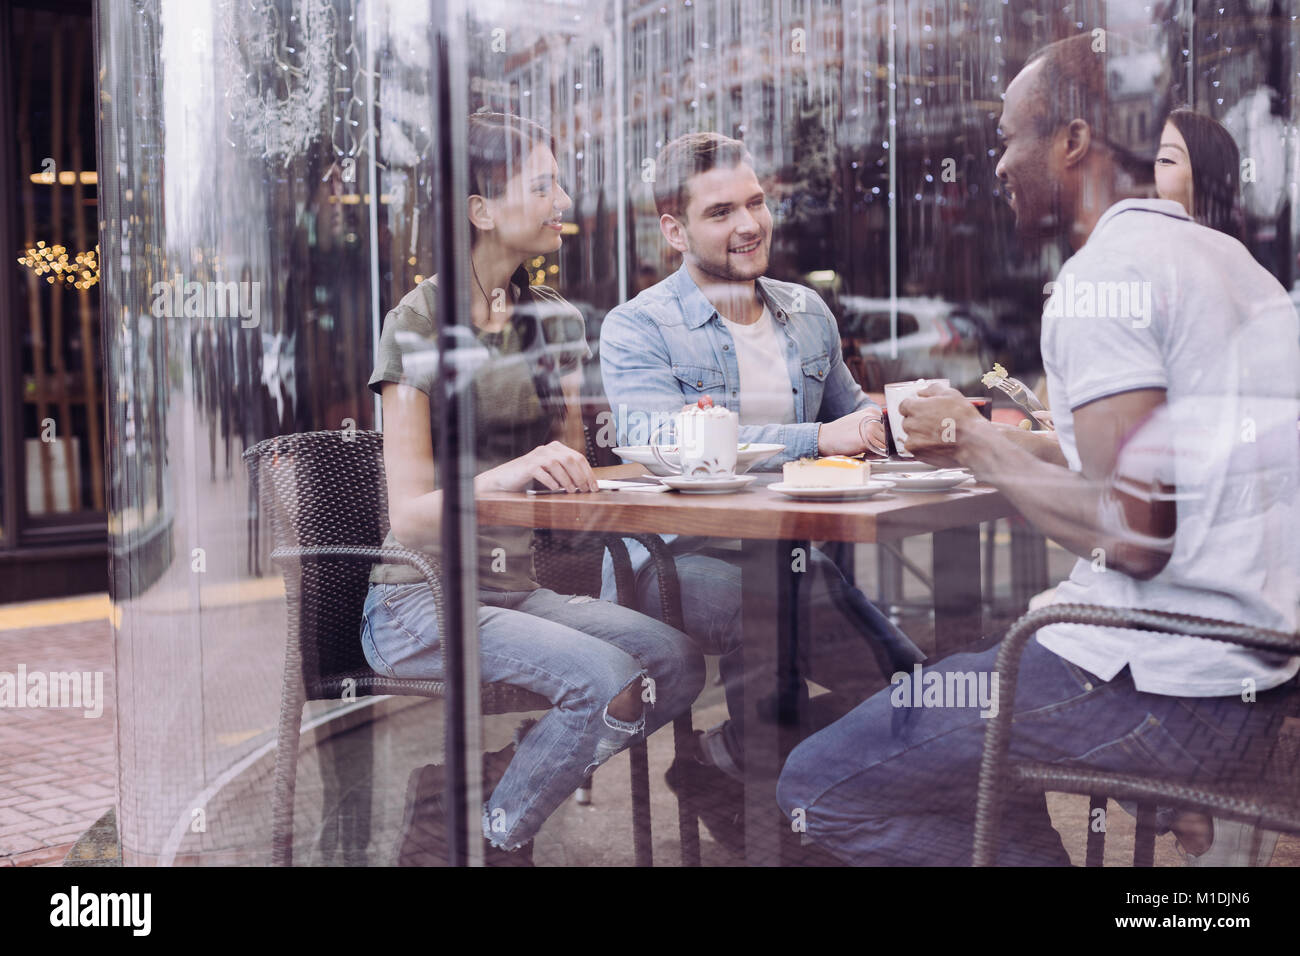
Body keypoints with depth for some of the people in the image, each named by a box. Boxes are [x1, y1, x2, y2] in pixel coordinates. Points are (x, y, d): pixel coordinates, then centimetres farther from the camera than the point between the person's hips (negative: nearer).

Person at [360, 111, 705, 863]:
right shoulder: (420, 324, -8)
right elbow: (409, 515, -14)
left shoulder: (556, 319, 11)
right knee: (612, 680, -26)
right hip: (422, 598, -6)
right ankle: (480, 840, -4)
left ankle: (487, 796, -1)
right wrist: (506, 475, -33)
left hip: (516, 587, 7)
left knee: (679, 662, -16)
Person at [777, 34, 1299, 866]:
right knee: (931, 696, 29)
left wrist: (977, 445, -8)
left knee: (820, 783, -2)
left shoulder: (1104, 275, -15)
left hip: (1162, 696, -10)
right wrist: (984, 438, 18)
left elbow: (1132, 533, -22)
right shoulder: (1227, 259, 14)